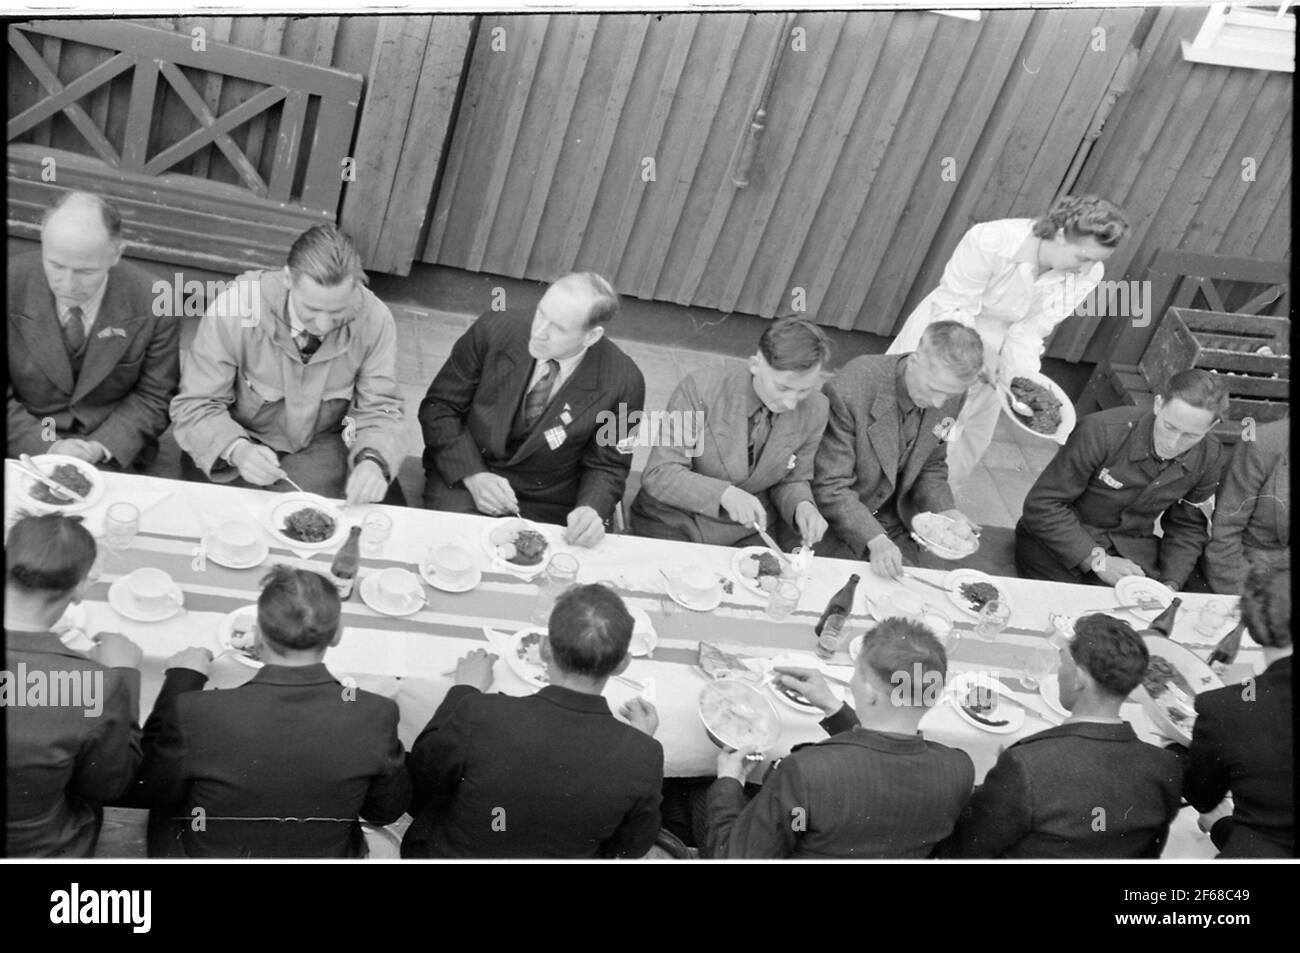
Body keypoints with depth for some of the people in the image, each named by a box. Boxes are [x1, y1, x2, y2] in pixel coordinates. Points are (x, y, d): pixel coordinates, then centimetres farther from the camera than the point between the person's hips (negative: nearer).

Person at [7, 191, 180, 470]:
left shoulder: (153, 306, -9)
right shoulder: (13, 288, -8)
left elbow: (154, 398, 1)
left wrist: (101, 447, -14)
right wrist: (46, 446, -17)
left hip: (111, 455, 1)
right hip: (27, 448, 0)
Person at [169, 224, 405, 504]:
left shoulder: (375, 320, -17)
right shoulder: (234, 310, -23)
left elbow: (379, 409, -8)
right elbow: (195, 406, -15)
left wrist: (372, 460, -31)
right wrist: (237, 450, -36)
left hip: (325, 444, 2)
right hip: (245, 439, -2)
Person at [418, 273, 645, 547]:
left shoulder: (623, 382, -14)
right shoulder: (493, 331, -13)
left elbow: (607, 466, -1)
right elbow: (438, 406, -3)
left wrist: (591, 509, -23)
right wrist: (473, 476, -16)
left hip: (548, 508, 0)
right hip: (464, 475, 0)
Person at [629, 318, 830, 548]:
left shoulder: (814, 409, -9)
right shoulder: (700, 389, -21)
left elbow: (791, 481, 6)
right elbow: (658, 475, -20)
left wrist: (802, 507, -18)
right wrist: (724, 494, -36)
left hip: (748, 532, 2)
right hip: (673, 526, -2)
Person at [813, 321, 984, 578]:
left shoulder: (949, 396, -10)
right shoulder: (850, 390, -29)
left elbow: (931, 466, 8)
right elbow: (830, 487, -25)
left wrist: (944, 509, -11)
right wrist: (874, 540, -35)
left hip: (894, 525, 5)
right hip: (838, 525, -5)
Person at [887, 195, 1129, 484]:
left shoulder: (1087, 275, -20)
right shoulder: (990, 242, -34)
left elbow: (1030, 331, -13)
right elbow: (951, 308, -25)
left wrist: (1023, 380, -24)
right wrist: (981, 350, -35)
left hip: (995, 350, 4)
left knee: (972, 440, 13)